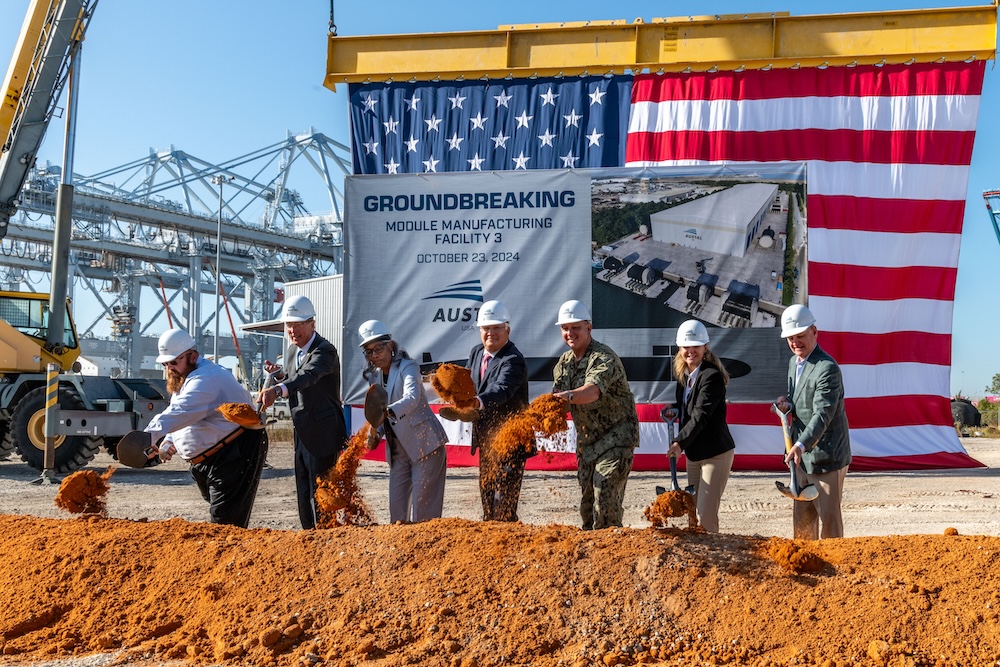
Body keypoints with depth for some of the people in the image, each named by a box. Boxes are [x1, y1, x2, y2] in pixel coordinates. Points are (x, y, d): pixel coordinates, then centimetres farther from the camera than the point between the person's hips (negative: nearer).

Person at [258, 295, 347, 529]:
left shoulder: (325, 351, -18)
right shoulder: (292, 351, 10)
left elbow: (308, 376, -37)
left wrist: (277, 390, -55)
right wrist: (279, 373, 0)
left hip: (322, 435, -9)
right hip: (301, 435, 9)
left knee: (320, 497, -5)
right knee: (303, 499, 15)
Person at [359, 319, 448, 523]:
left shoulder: (407, 367, -12)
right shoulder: (374, 376, 9)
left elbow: (412, 398, -31)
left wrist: (389, 411, -48)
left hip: (425, 443, -7)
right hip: (398, 448, 7)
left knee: (423, 502, -7)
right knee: (397, 503, 7)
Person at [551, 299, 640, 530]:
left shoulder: (604, 358, -18)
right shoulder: (564, 362, 7)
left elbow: (593, 390, -36)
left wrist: (569, 396, -55)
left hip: (616, 438, -7)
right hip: (586, 441, 7)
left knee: (606, 496, -13)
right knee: (587, 501, 10)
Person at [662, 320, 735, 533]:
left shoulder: (712, 377, -19)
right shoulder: (683, 375, 7)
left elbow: (701, 415, -27)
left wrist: (680, 442, -36)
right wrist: (674, 411, -1)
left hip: (715, 453, -8)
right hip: (693, 453, 8)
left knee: (706, 516, -9)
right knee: (694, 513, 13)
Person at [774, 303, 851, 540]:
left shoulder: (827, 368, -19)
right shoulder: (794, 362, 10)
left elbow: (822, 415, -27)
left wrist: (801, 445, -40)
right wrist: (788, 403, -1)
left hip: (826, 456, -9)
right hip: (802, 457, 9)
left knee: (829, 518, -1)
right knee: (801, 518, 15)